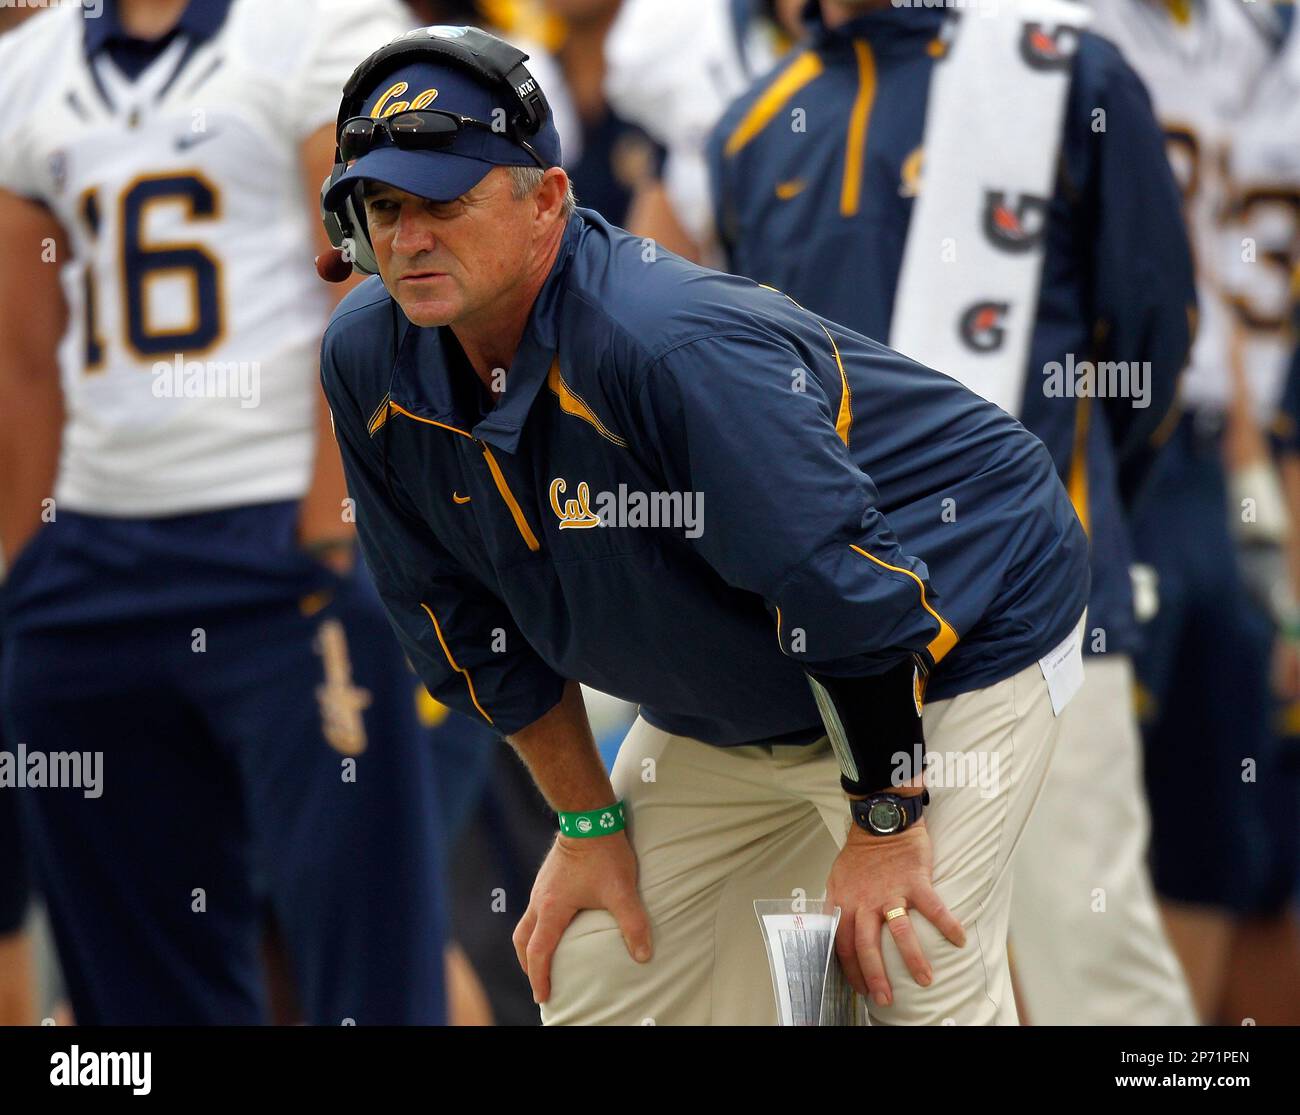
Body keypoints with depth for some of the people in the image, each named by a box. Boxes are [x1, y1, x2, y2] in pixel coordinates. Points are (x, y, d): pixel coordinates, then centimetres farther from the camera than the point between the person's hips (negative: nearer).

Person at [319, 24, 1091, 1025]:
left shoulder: (673, 349, -34)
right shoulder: (369, 360, -11)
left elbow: (846, 587, -29)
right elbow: (472, 622, 2)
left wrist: (884, 826, -22)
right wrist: (589, 824, 3)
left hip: (961, 634, -8)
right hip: (725, 706, 8)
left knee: (921, 984, -19)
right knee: (595, 971, 5)